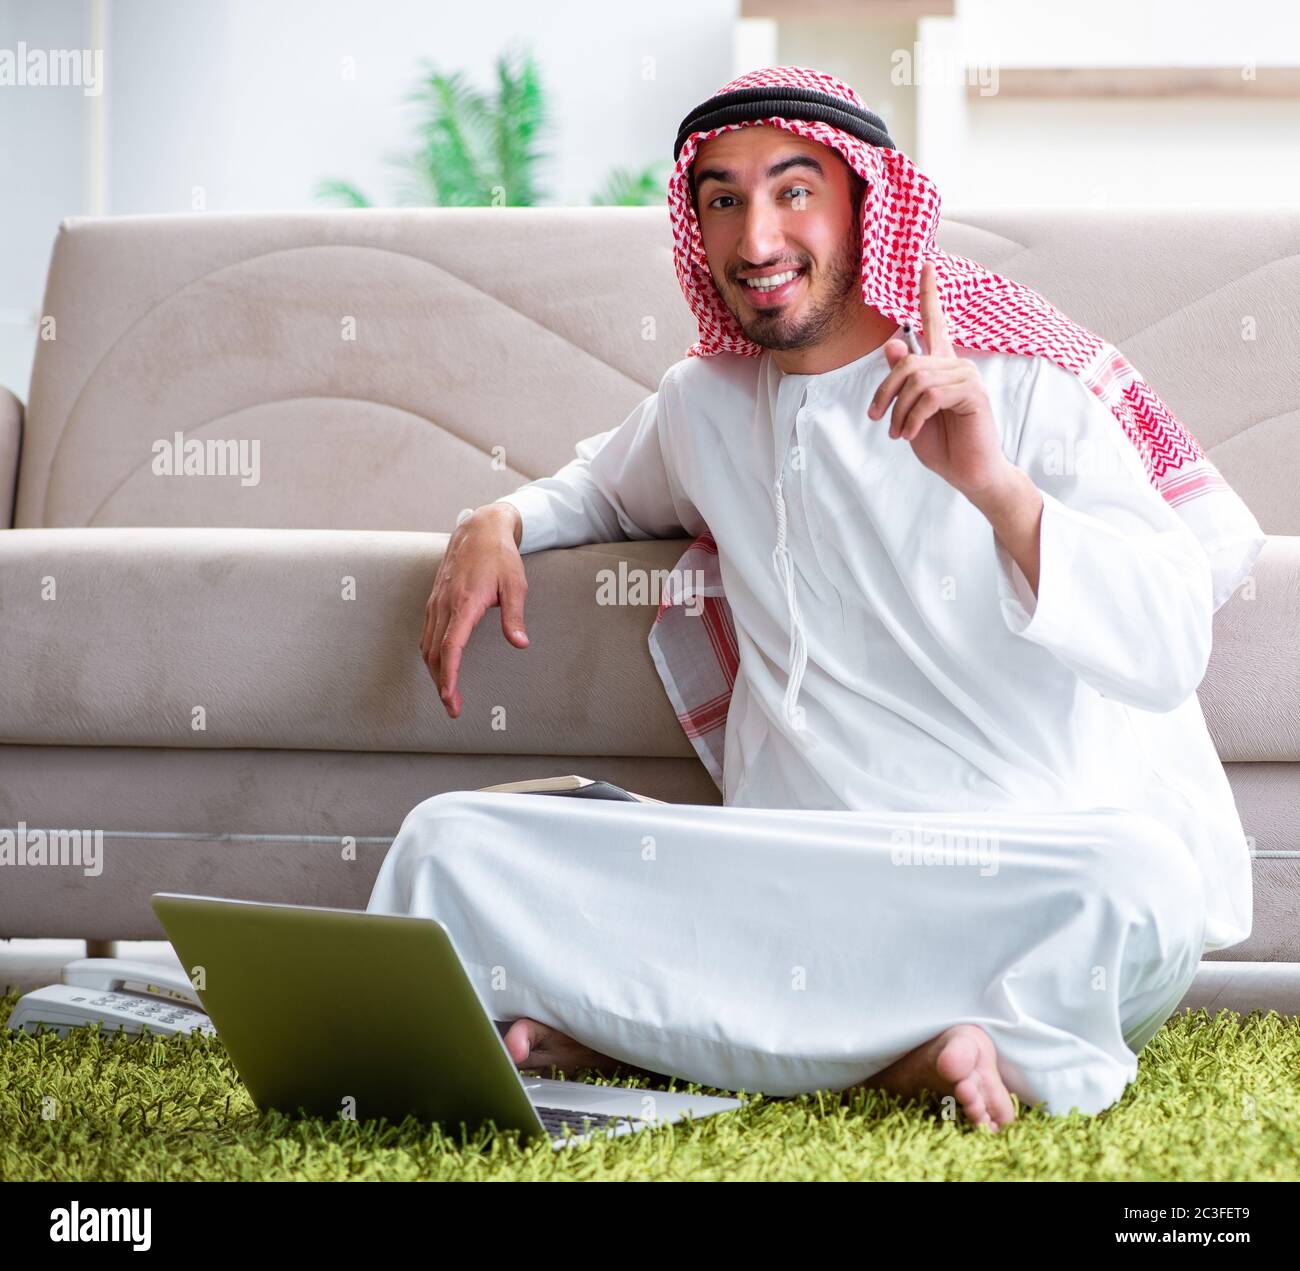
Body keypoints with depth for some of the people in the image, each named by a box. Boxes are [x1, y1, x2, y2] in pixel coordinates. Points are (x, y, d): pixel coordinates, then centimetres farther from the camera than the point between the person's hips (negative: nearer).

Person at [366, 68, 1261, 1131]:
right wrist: (500, 522, 18)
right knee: (454, 842, -15)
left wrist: (994, 486, -28)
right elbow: (606, 486, 41)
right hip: (800, 872, 3)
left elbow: (1169, 654, -14)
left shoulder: (1018, 387, 0)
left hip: (1029, 872, -3)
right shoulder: (703, 404, 15)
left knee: (1134, 880, -40)